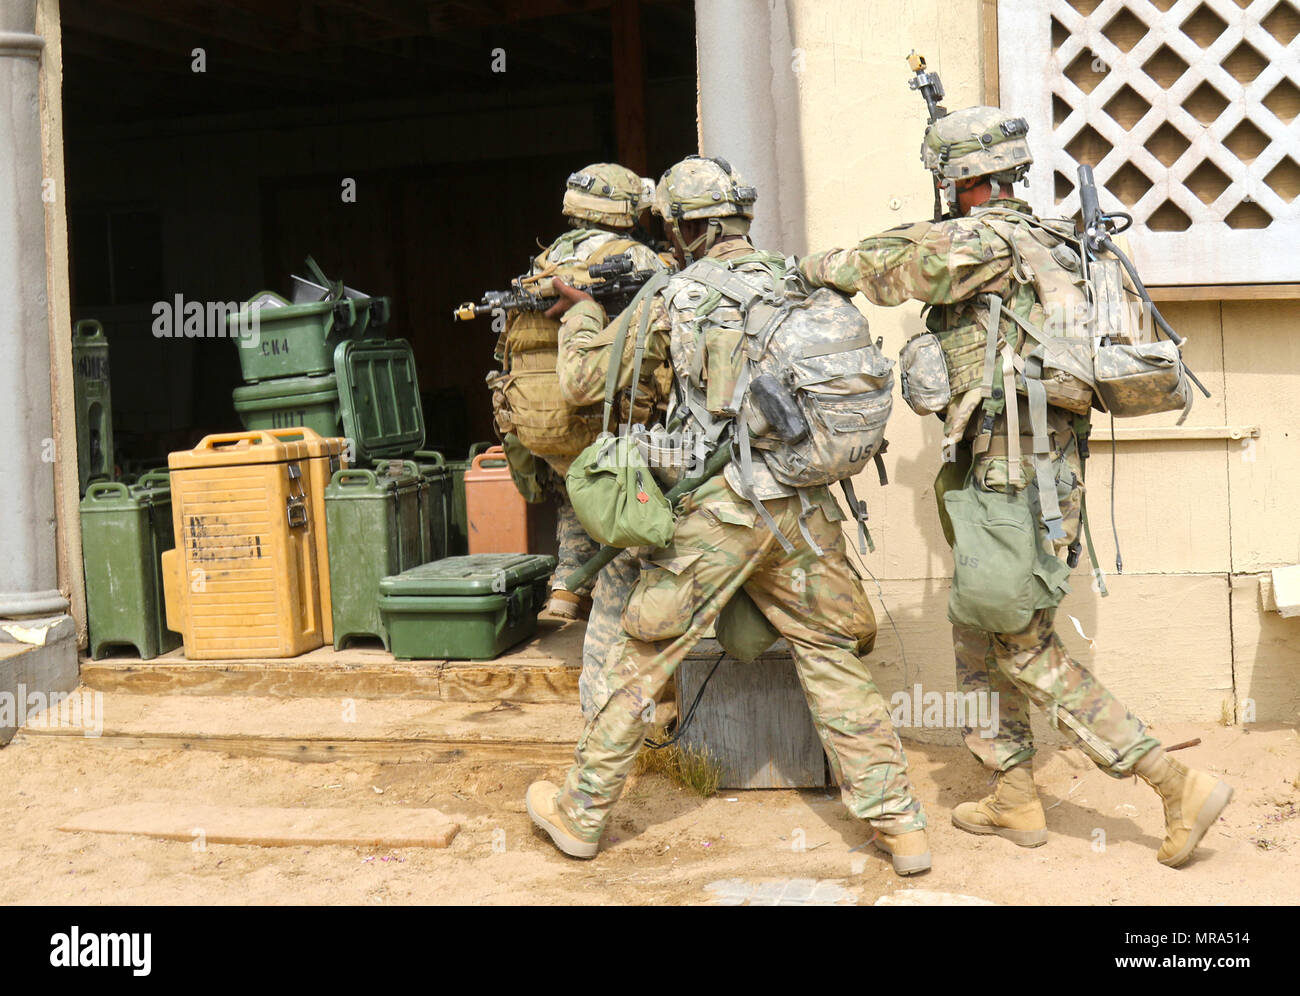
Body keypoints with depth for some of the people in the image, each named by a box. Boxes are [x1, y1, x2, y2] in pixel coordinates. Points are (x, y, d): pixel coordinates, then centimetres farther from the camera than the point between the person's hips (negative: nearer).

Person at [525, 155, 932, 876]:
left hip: (716, 511, -3)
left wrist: (580, 309, 21)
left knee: (641, 662, 9)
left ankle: (579, 814, 21)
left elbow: (584, 382, 5)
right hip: (801, 510, 3)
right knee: (834, 662, 12)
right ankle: (898, 824, 9)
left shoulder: (673, 298, -3)